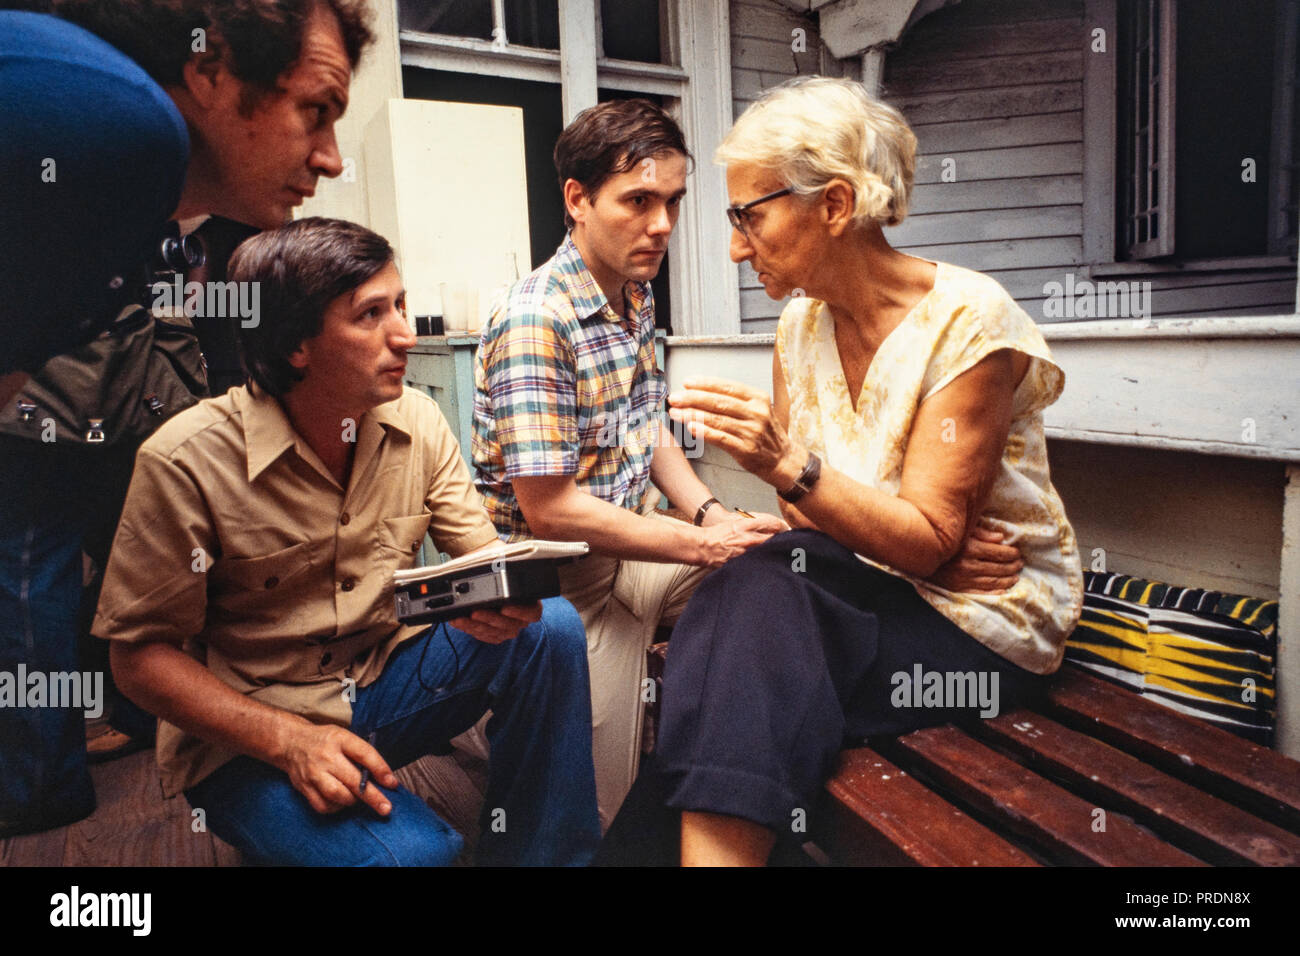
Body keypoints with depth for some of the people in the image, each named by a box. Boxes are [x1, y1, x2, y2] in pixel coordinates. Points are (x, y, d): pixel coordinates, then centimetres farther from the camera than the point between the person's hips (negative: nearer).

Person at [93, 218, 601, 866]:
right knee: (411, 850, -31)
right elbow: (141, 651, -12)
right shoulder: (184, 462, -18)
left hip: (388, 675, 5)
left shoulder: (417, 422, -4)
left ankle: (539, 854, -2)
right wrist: (289, 739, -25)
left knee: (551, 627, -19)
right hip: (247, 732, -5)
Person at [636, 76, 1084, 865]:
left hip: (982, 620, -5)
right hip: (862, 587, 5)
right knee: (754, 592, -25)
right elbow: (806, 507, 5)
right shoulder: (801, 324, 3)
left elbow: (929, 542, -20)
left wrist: (791, 466, -32)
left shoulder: (967, 319, -16)